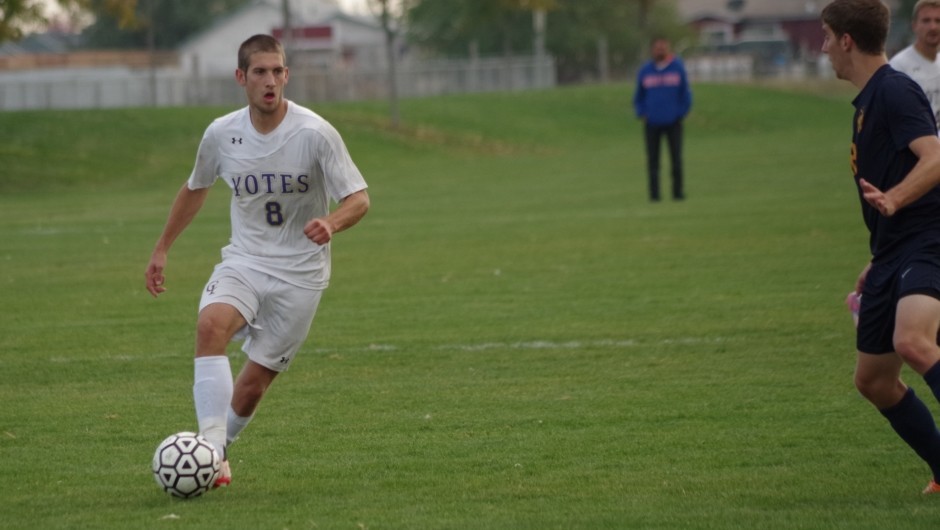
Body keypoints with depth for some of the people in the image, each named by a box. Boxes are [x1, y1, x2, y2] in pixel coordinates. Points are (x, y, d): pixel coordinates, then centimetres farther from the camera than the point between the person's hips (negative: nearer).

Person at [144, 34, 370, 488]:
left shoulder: (315, 134, -14)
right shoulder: (222, 134, -2)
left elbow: (358, 199, -11)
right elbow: (195, 189, 18)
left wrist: (331, 224, -32)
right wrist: (161, 249, 20)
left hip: (300, 273, -2)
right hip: (244, 260, 2)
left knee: (252, 385, -2)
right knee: (210, 325, -30)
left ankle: (216, 450, 26)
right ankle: (212, 453, -32)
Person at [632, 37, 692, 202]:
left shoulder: (678, 68, 1)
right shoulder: (645, 71, 4)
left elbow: (685, 94, 7)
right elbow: (638, 97, 13)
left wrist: (681, 114, 0)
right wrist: (642, 114, 1)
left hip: (673, 122, -1)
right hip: (652, 124, 1)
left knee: (676, 159, -3)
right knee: (652, 160, 0)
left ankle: (678, 191, 5)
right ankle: (654, 193, 4)